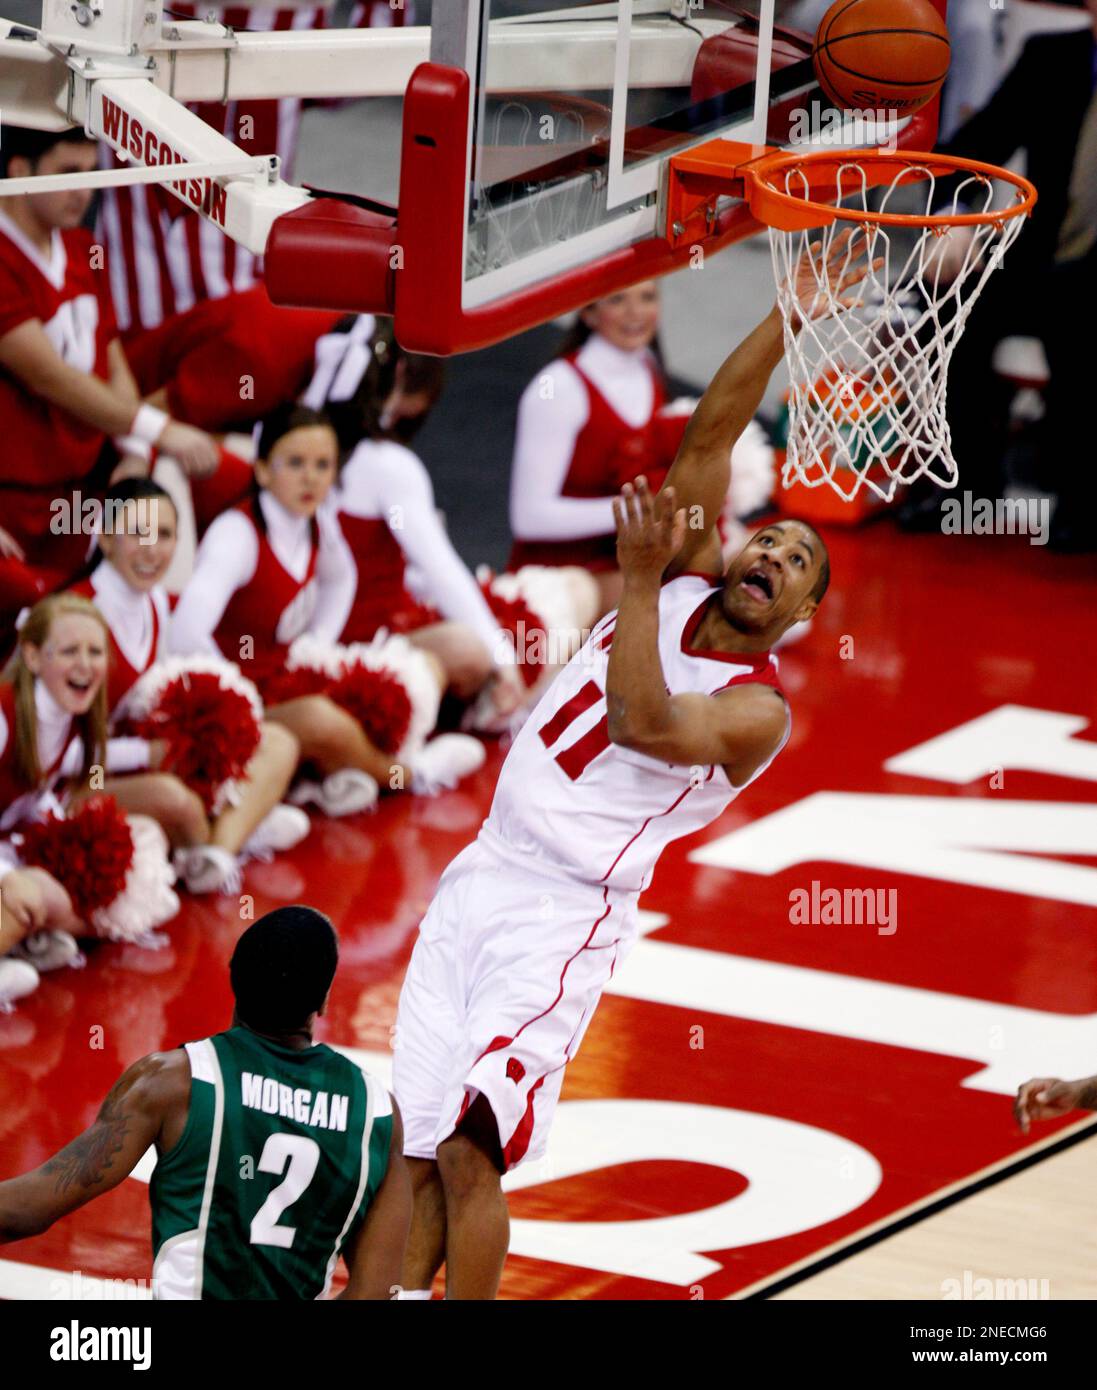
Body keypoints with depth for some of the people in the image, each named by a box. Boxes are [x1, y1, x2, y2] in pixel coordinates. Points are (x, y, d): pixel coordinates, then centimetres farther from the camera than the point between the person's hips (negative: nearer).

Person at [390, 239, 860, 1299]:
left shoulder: (757, 712, -5)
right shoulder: (686, 582, 12)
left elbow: (642, 723, -24)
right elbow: (710, 431, 6)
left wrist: (640, 582, -24)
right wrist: (789, 319, -1)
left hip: (564, 914, -6)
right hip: (481, 877, 6)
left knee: (468, 1149, -16)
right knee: (417, 1152, 2)